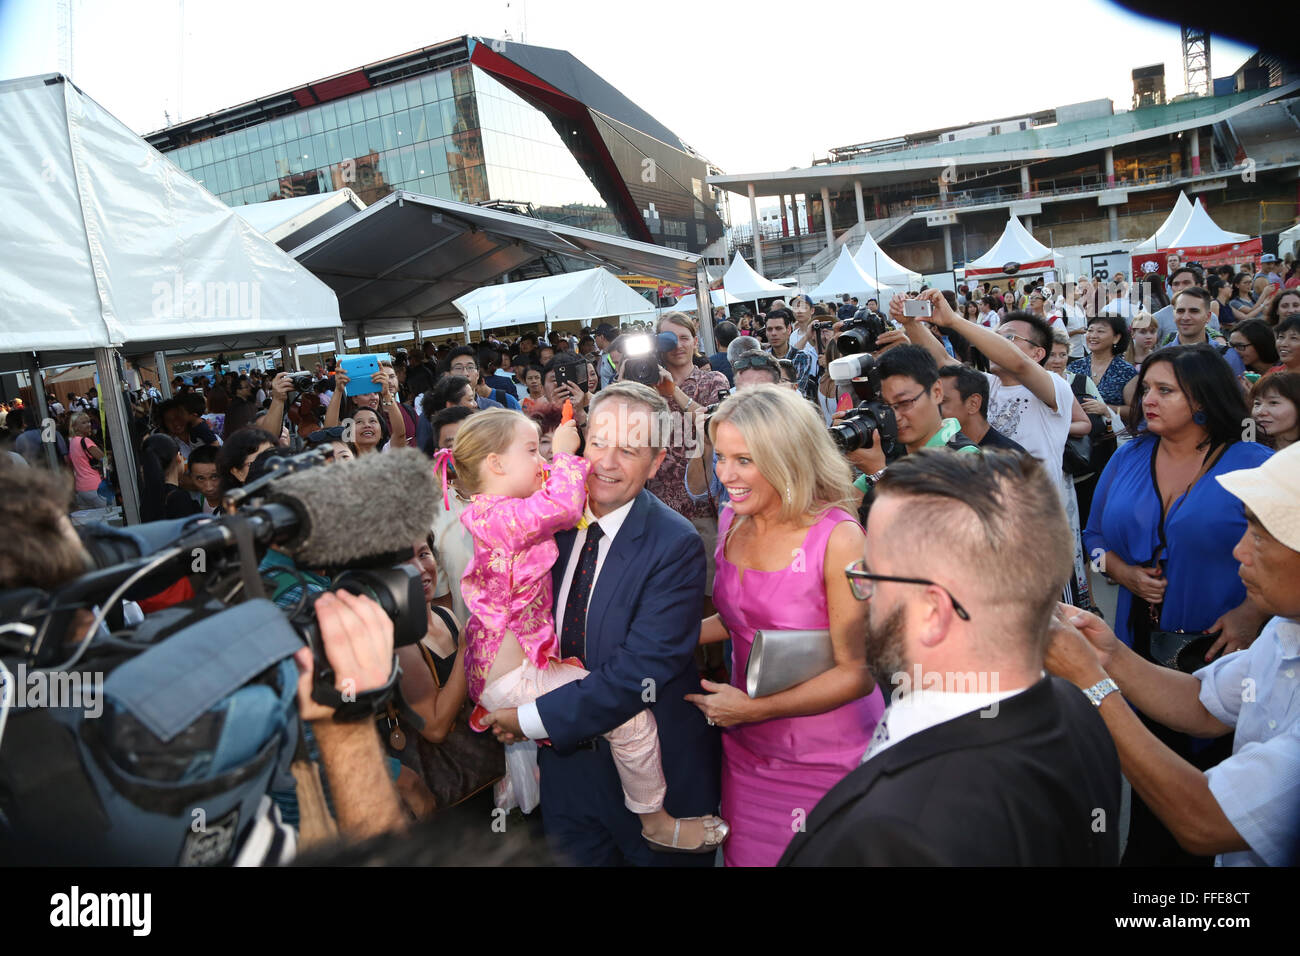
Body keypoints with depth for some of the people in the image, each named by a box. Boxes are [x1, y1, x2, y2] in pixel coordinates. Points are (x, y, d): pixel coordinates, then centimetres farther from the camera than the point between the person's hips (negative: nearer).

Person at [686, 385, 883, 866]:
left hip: (821, 760, -5)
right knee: (743, 853, 21)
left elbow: (858, 672, -19)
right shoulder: (733, 521, -3)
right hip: (745, 750, 6)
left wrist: (753, 709, -19)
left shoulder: (838, 539, -22)